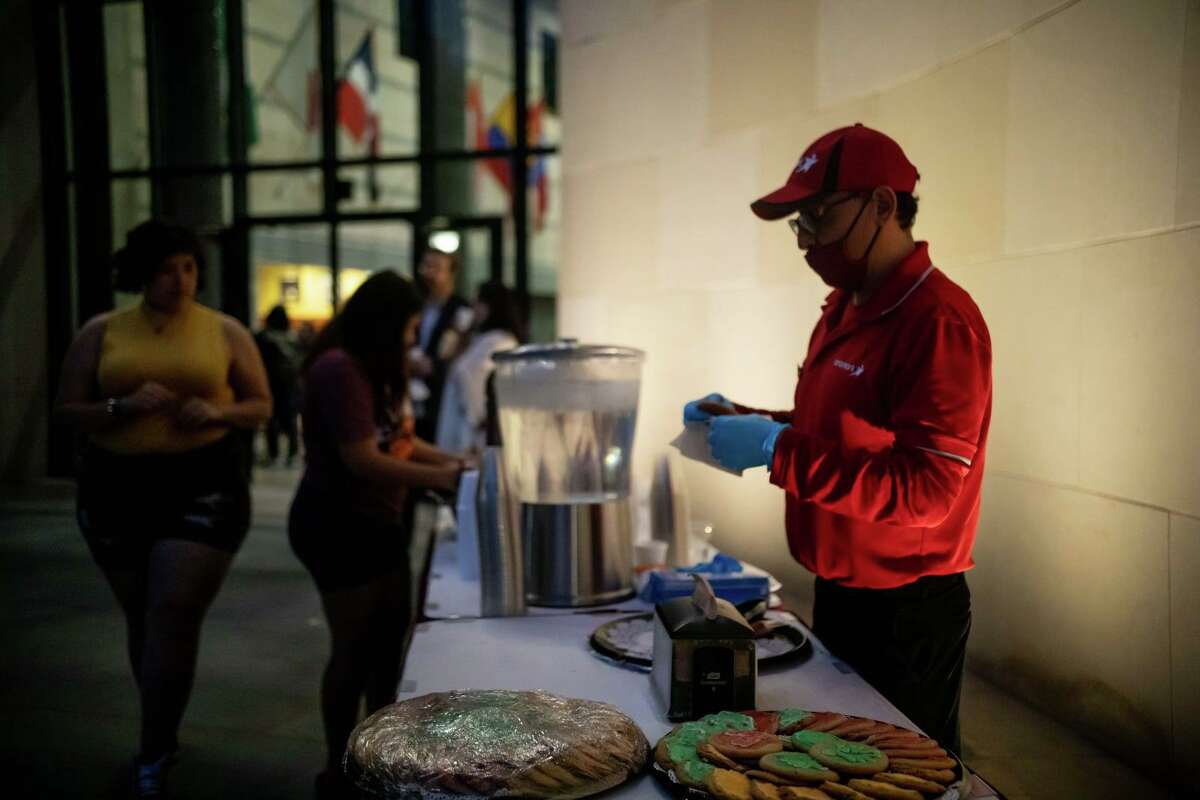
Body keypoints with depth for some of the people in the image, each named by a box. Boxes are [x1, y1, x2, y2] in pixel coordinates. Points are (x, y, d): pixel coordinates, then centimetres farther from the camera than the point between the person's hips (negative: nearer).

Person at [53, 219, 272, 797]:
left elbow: (261, 406, 6)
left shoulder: (225, 332, 2)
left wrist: (218, 411, -14)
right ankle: (163, 733, 33)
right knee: (143, 619, 14)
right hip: (116, 488, 2)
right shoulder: (101, 332, 4)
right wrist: (123, 406, -16)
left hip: (204, 486, -2)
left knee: (173, 617, -8)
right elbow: (66, 411, 3)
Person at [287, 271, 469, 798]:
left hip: (377, 520, 10)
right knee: (355, 649, 0)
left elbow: (398, 440, 13)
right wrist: (438, 478, -16)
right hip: (338, 523, -10)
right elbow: (362, 460, -24)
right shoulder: (339, 368, -20)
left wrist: (454, 461, 1)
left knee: (390, 641, 14)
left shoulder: (374, 367, 12)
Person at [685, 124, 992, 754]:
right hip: (840, 592, 8)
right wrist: (744, 422, 2)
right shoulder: (843, 308, 9)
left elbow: (926, 490, -25)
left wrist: (778, 450, -26)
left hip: (905, 613, -8)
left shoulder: (939, 321, -21)